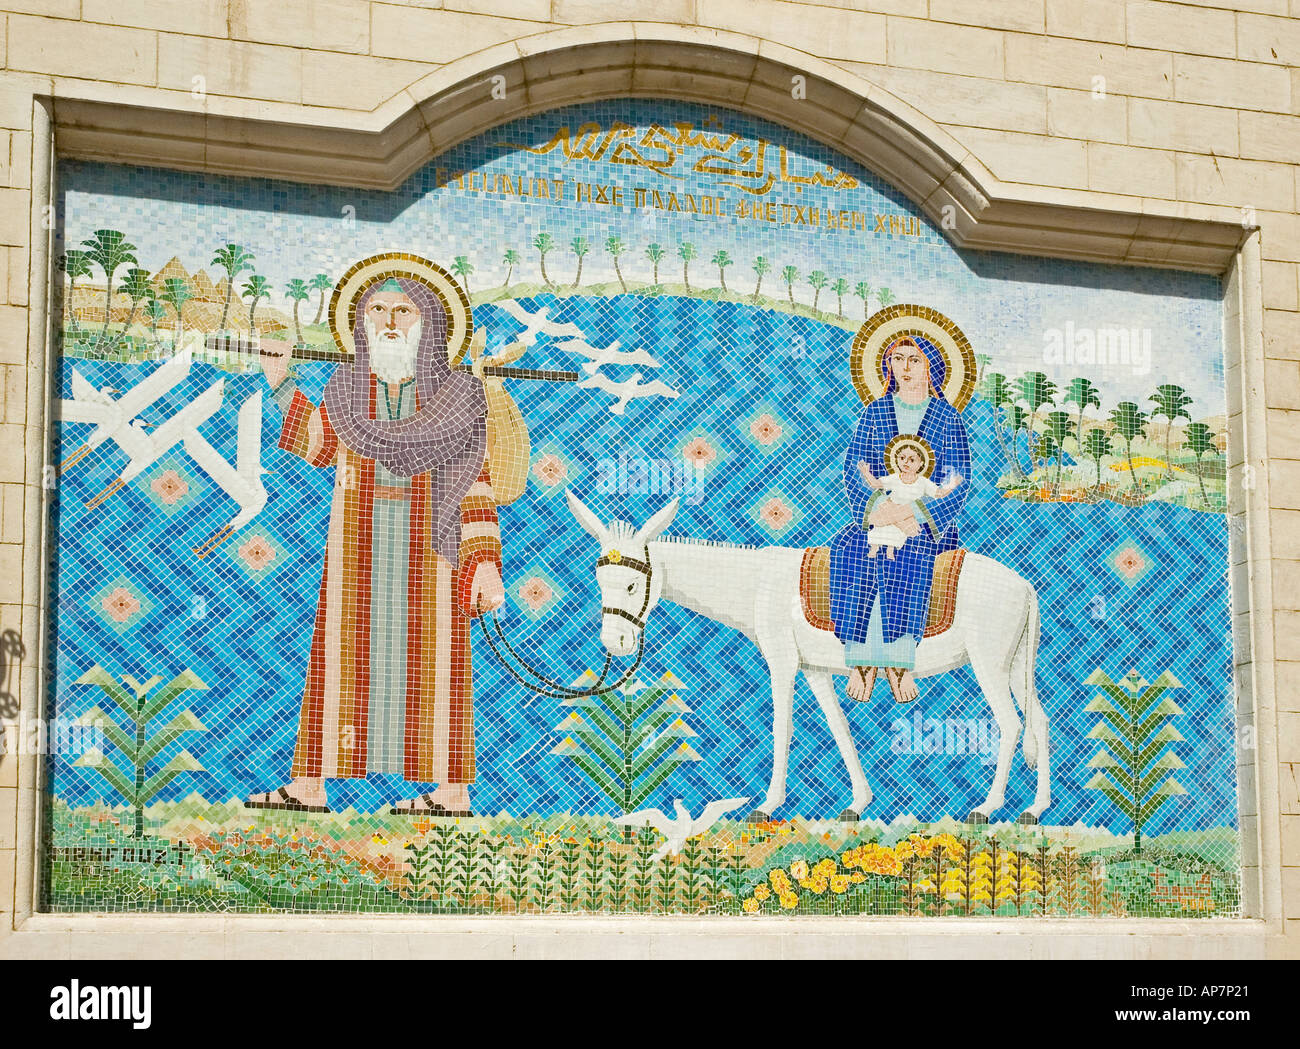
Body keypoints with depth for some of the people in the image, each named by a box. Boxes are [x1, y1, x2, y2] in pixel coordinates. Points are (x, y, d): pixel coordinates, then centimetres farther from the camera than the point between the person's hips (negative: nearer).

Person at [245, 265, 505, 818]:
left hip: (429, 547, -3)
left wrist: (484, 559, -12)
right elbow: (319, 447, 26)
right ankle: (309, 785, 7)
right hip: (356, 548, 3)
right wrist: (281, 383, 19)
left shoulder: (454, 393, 0)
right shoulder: (345, 389, 8)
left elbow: (476, 486, -3)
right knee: (340, 653, 4)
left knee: (433, 658, -1)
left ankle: (452, 791, 4)